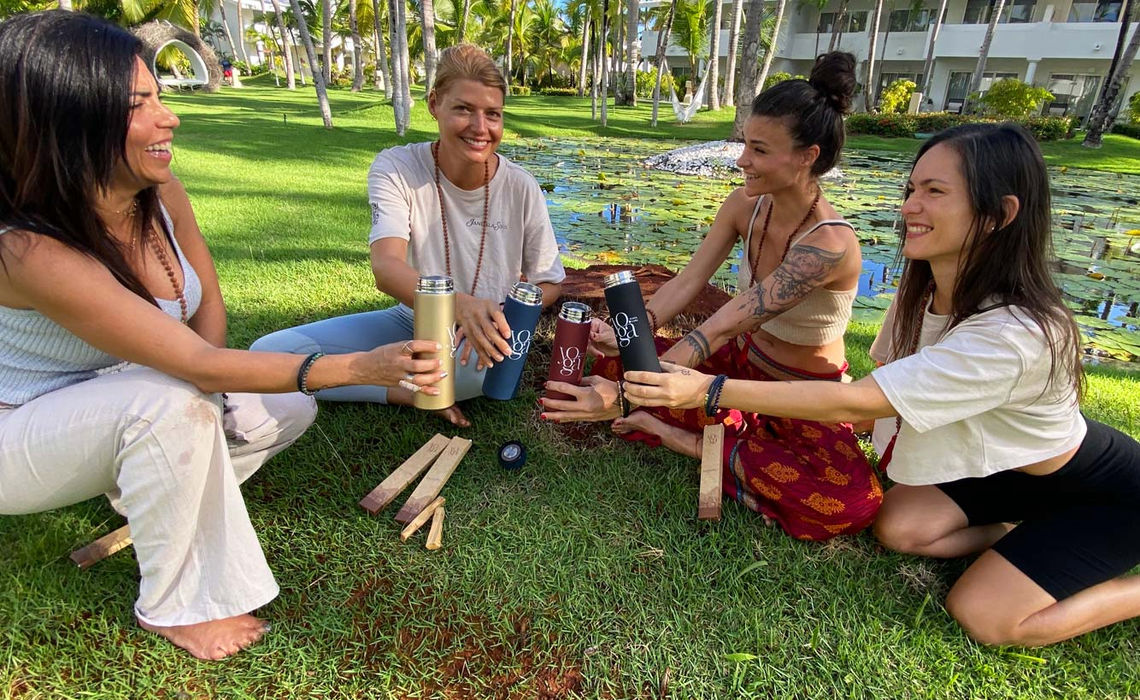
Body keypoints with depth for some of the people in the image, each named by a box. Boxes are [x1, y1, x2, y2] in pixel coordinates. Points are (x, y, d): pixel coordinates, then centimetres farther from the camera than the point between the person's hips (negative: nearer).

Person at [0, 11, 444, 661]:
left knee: (289, 408, -10)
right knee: (175, 404, -36)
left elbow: (209, 299, 0)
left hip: (125, 406, 6)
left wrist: (205, 392, -16)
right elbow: (197, 365, -38)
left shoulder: (162, 194, -14)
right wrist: (359, 368, -45)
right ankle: (174, 605, -14)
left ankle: (146, 498, 8)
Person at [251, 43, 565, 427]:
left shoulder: (521, 188, -11)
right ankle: (419, 394, -15)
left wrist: (496, 318, -25)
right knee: (269, 352, -12)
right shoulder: (396, 168, -13)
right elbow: (386, 267, -28)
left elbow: (548, 283, -3)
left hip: (480, 336, -1)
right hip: (411, 321, 2)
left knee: (493, 359, -40)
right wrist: (460, 304, -50)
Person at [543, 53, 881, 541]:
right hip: (744, 366, 5)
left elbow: (721, 328, -38)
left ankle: (692, 439, -16)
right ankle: (736, 432, -10)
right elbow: (686, 284, -13)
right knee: (616, 360, -7)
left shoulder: (830, 243, -30)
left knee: (851, 504, -33)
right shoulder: (745, 204, -9)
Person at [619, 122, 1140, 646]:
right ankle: (1034, 535, 12)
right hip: (1000, 463, 6)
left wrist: (708, 390, -47)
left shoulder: (1017, 334, -40)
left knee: (984, 616, -14)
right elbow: (887, 381, 0)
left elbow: (856, 402, -43)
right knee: (897, 527, -10)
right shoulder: (922, 287, -14)